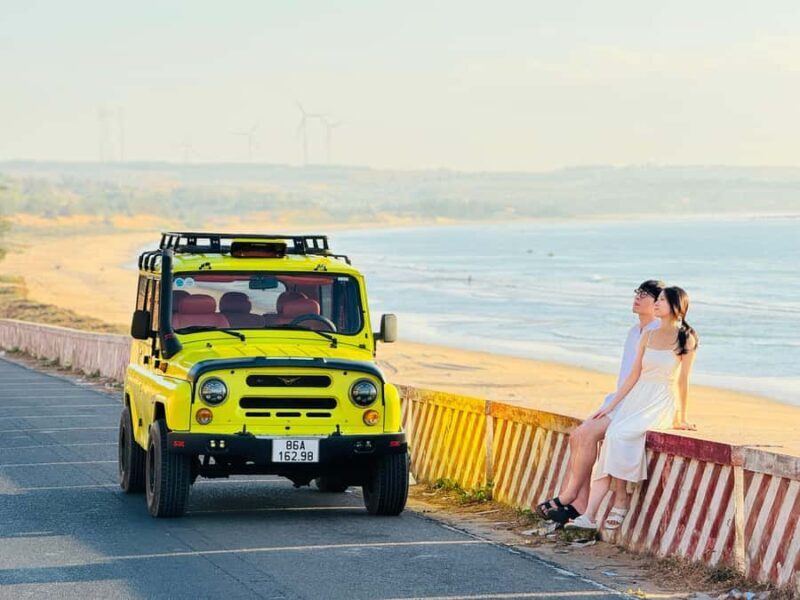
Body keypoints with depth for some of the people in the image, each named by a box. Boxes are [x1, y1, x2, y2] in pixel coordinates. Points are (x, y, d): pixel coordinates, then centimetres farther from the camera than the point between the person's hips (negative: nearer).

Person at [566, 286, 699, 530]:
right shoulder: (648, 336, 14)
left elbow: (683, 381, -2)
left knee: (618, 434, -30)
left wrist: (681, 419, -1)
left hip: (661, 404, -5)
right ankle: (589, 516, -25)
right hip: (635, 398, 5)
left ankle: (620, 500, -16)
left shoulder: (686, 339, -2)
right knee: (610, 438, -19)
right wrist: (610, 406, 7)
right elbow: (633, 376, 14)